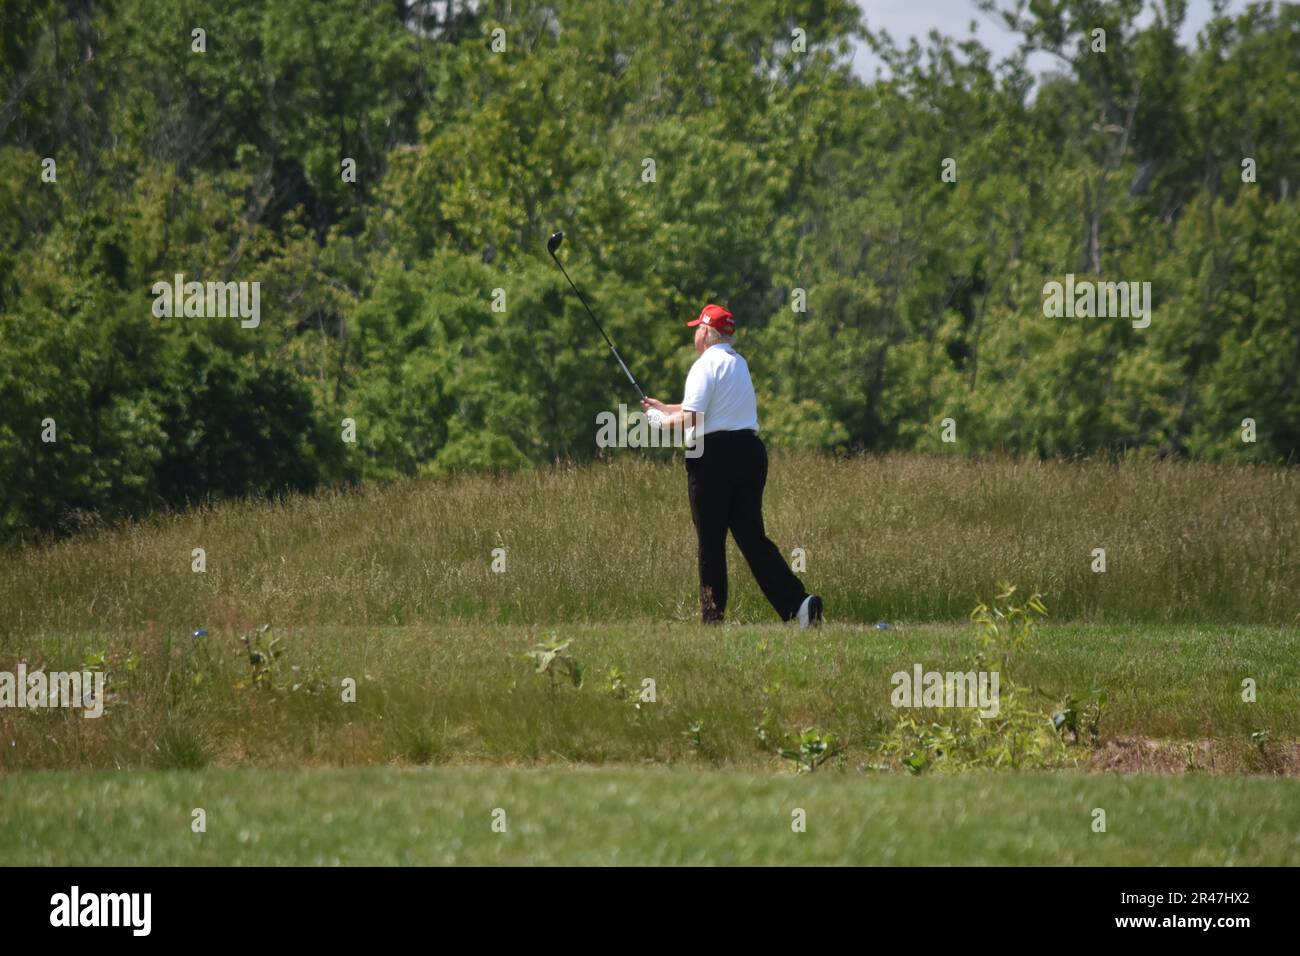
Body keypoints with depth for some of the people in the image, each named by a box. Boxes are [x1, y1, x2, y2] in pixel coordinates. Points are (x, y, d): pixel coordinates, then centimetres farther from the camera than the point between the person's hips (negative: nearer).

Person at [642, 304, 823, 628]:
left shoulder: (706, 365, -8)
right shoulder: (739, 364, 19)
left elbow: (691, 418, -15)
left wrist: (663, 421, 3)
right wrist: (665, 407, 36)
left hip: (714, 455, -7)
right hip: (750, 452, 7)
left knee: (711, 541, 1)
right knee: (751, 535, 5)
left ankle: (712, 616, 3)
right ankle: (798, 601, -10)